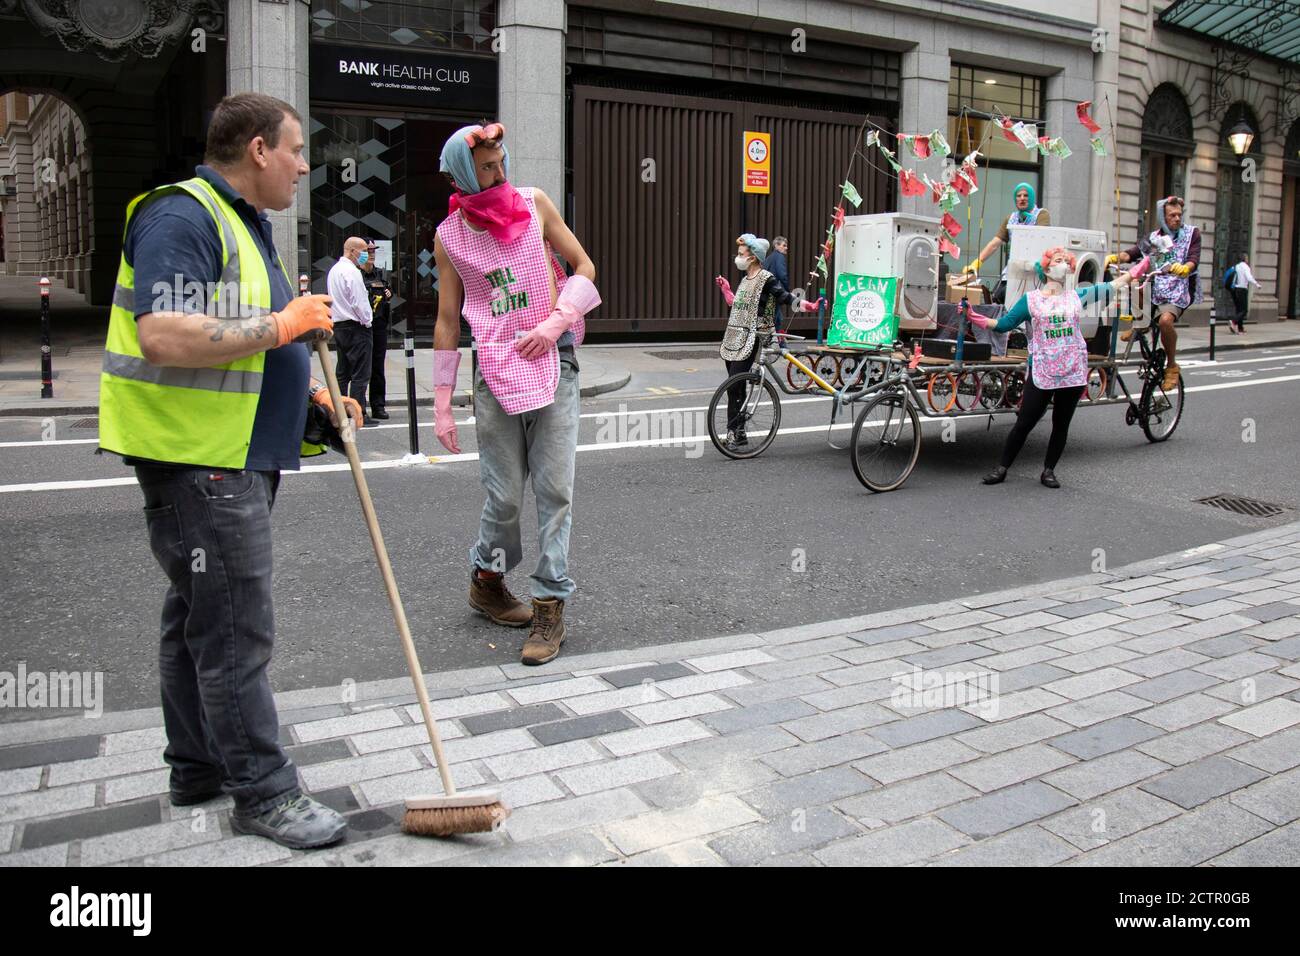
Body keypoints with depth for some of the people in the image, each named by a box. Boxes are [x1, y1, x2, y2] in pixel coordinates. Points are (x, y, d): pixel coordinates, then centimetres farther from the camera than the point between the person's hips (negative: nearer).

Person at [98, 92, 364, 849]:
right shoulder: (183, 217, -13)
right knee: (235, 629, -6)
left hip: (240, 455, 11)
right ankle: (263, 792, 4)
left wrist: (311, 393, 15)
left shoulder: (246, 224, 20)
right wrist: (280, 326, -19)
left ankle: (199, 766, 28)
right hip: (197, 456, -11)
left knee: (201, 616, 17)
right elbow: (164, 338, -27)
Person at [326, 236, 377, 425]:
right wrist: (367, 321, -5)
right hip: (355, 326, -10)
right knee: (360, 374, -7)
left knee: (342, 372, 12)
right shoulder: (352, 272, -14)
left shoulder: (334, 270, 15)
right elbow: (359, 302, -18)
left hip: (338, 325, 10)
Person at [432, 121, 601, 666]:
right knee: (504, 495, 3)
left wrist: (556, 322, -7)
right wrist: (442, 405, 5)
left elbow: (584, 266, 10)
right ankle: (487, 580, 29)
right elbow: (447, 322, 7)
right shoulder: (449, 237, 5)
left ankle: (550, 605, 5)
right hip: (495, 372, 0)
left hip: (554, 362, 1)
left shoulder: (534, 205, 6)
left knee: (555, 490, -3)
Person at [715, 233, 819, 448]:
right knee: (735, 387, 9)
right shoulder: (746, 279, 15)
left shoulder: (766, 279, -9)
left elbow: (785, 298, -13)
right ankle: (736, 432, 15)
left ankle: (737, 433, -6)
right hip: (734, 338, 8)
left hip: (749, 340, -8)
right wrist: (725, 289, 31)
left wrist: (808, 306, -22)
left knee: (734, 386, -13)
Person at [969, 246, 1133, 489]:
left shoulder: (1077, 296, 11)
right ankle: (1002, 468, 7)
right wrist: (981, 320, -11)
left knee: (1061, 423, 6)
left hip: (1073, 371, 3)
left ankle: (1049, 470, 18)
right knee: (1024, 422, -4)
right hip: (1041, 372, -3)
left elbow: (1108, 288, 18)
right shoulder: (1031, 299, 4)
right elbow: (1006, 323, 2)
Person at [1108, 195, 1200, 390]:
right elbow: (1133, 253, -1)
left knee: (1165, 320, -31)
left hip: (1178, 290, -4)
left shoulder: (1192, 233, 4)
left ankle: (1171, 366, -11)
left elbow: (1194, 259, -10)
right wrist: (1116, 257, -23)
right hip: (1156, 288, 5)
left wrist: (1185, 268, -34)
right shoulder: (1155, 237, 13)